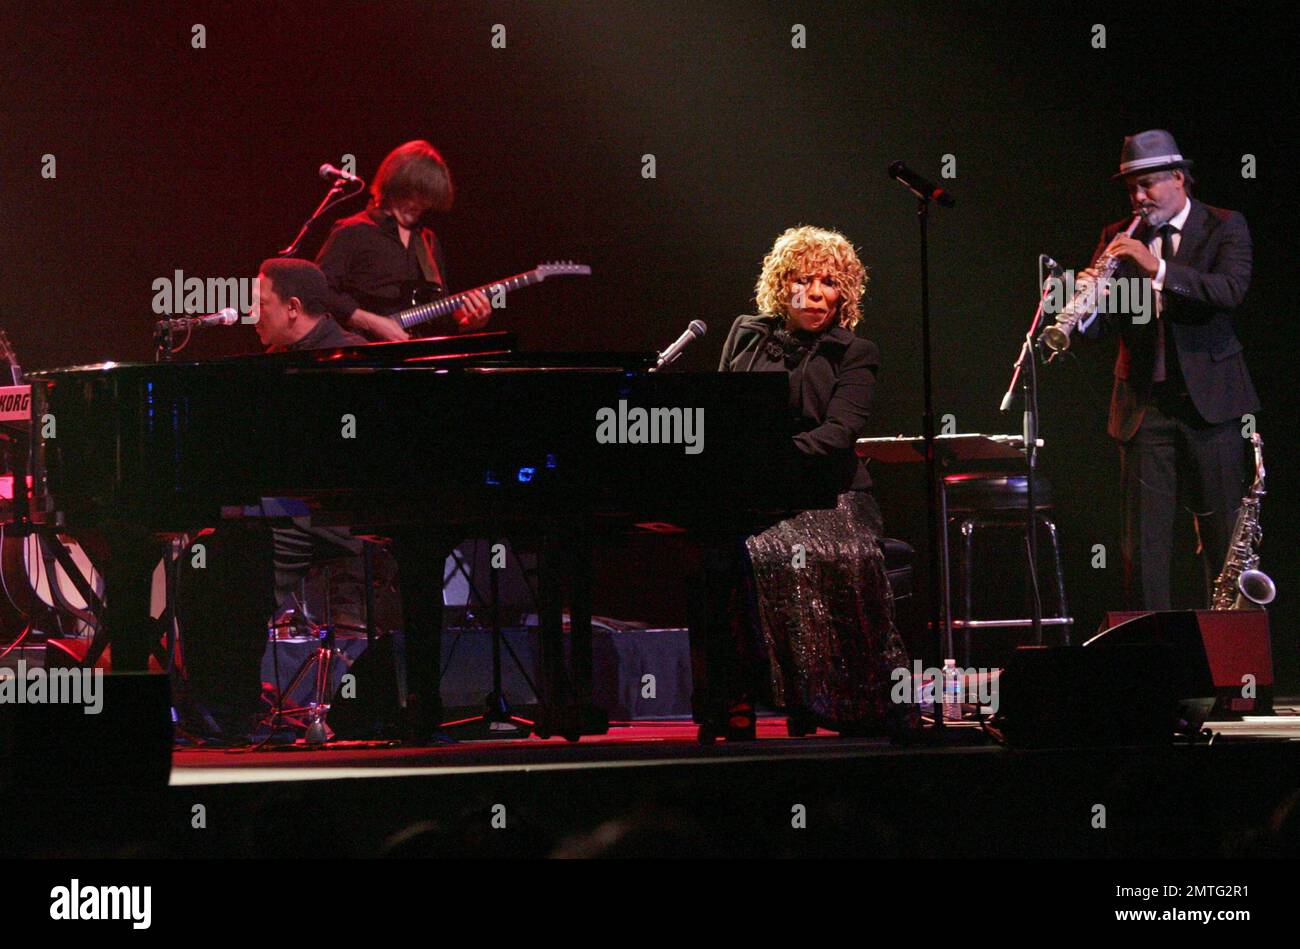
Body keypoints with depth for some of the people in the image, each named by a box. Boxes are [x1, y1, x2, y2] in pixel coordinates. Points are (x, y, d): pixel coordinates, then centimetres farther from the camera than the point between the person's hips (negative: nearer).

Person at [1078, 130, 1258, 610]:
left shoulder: (1224, 227, 1)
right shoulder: (1118, 239, 10)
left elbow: (1231, 290, -18)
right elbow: (1100, 326, 4)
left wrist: (1157, 267, -28)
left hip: (1208, 400, -3)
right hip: (1144, 404, 3)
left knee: (1223, 532, -1)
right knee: (1145, 539, -1)